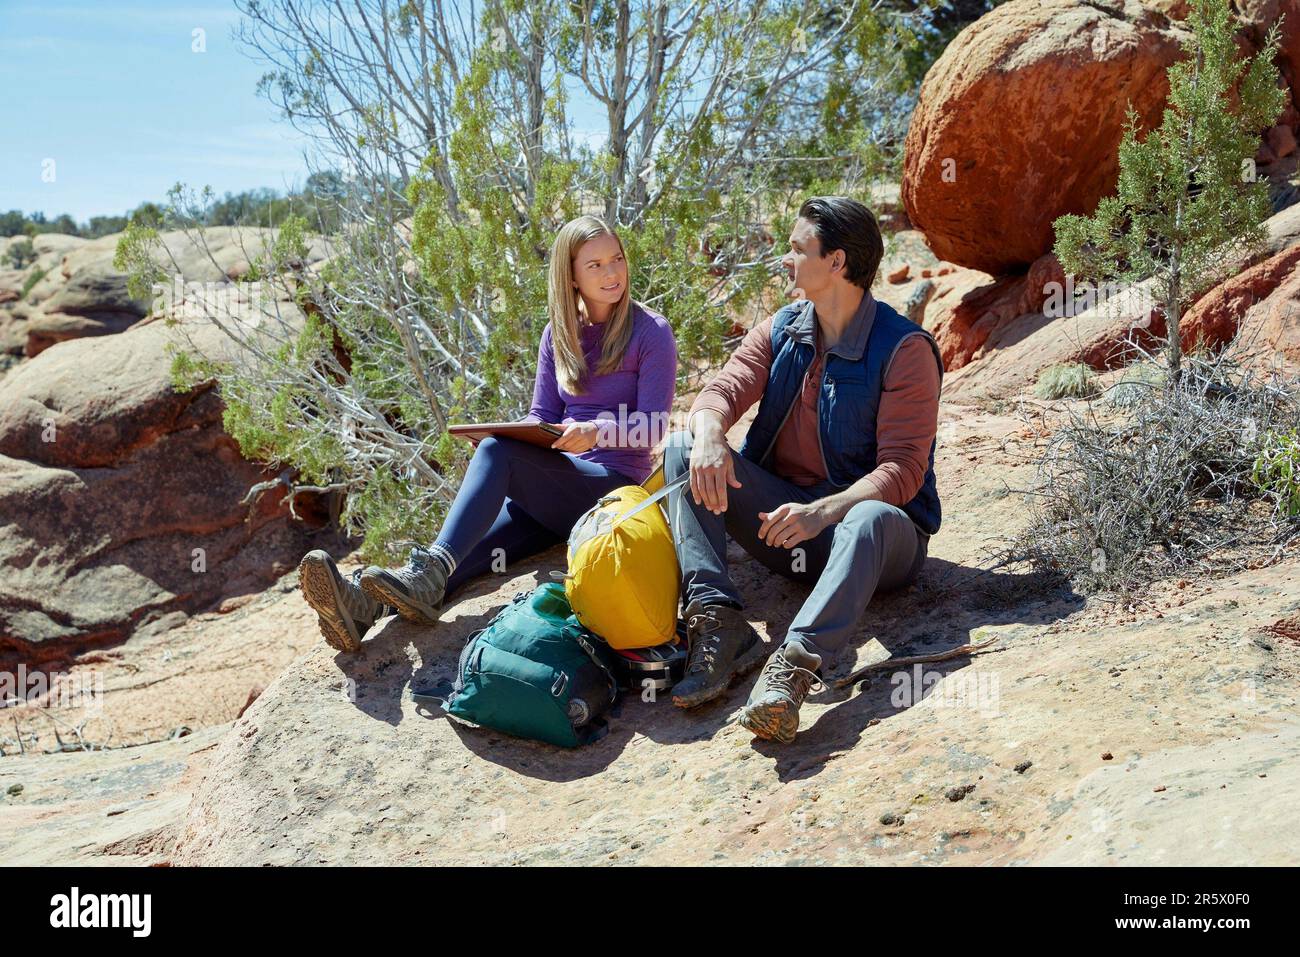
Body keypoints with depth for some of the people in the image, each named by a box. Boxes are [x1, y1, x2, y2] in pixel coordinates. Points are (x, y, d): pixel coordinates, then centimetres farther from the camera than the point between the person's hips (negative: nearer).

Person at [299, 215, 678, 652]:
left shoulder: (651, 332, 0)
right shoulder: (558, 333, 15)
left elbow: (651, 428, -7)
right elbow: (540, 418, 13)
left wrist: (597, 431, -28)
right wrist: (514, 437, -11)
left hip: (614, 488, -5)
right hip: (553, 490, 5)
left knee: (498, 451, -32)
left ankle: (428, 576, -48)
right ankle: (362, 604, -48)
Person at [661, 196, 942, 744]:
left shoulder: (905, 349, -10)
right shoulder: (780, 331, 8)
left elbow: (902, 470, -19)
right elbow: (723, 390, -6)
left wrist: (824, 511, -37)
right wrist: (709, 435, -31)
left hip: (860, 513, -5)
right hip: (780, 518, 5)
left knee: (871, 518, -41)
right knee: (682, 449, -15)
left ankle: (793, 666, -59)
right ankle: (718, 623, -33)